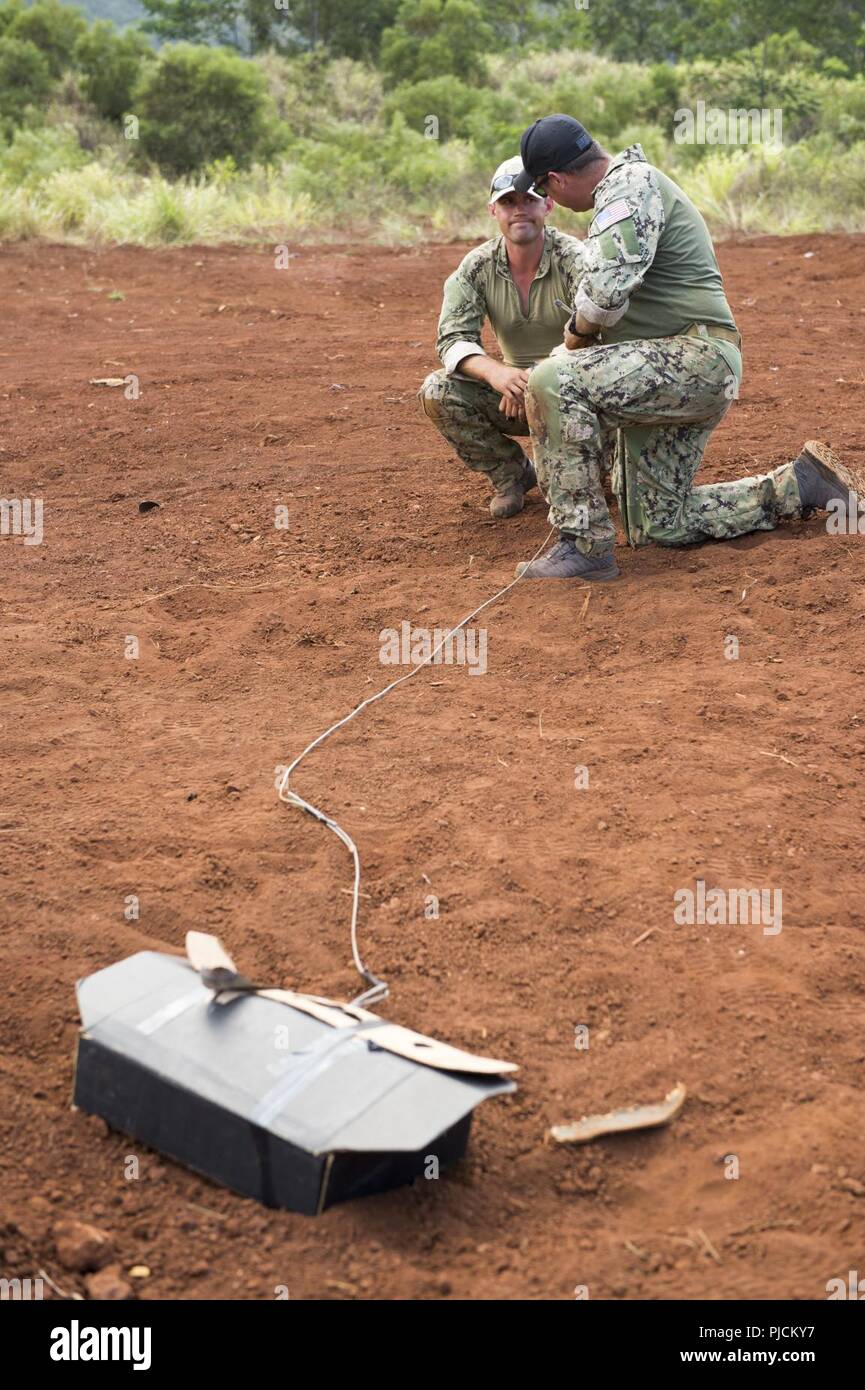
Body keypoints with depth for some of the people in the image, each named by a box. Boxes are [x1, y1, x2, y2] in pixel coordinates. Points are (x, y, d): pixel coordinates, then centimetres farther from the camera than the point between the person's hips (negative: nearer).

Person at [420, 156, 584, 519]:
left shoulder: (573, 260, -17)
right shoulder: (477, 266, -5)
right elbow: (453, 338, -15)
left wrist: (536, 378, -45)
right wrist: (494, 371, -39)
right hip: (516, 383, 4)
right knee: (437, 391, -18)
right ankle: (510, 472, 3)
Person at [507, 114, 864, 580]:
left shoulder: (632, 183, -13)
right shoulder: (624, 190, 21)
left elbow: (605, 292, -27)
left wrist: (576, 335, -9)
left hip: (698, 361, -11)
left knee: (553, 382, -27)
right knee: (660, 527, 12)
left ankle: (584, 545, -24)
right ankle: (799, 485, 21)